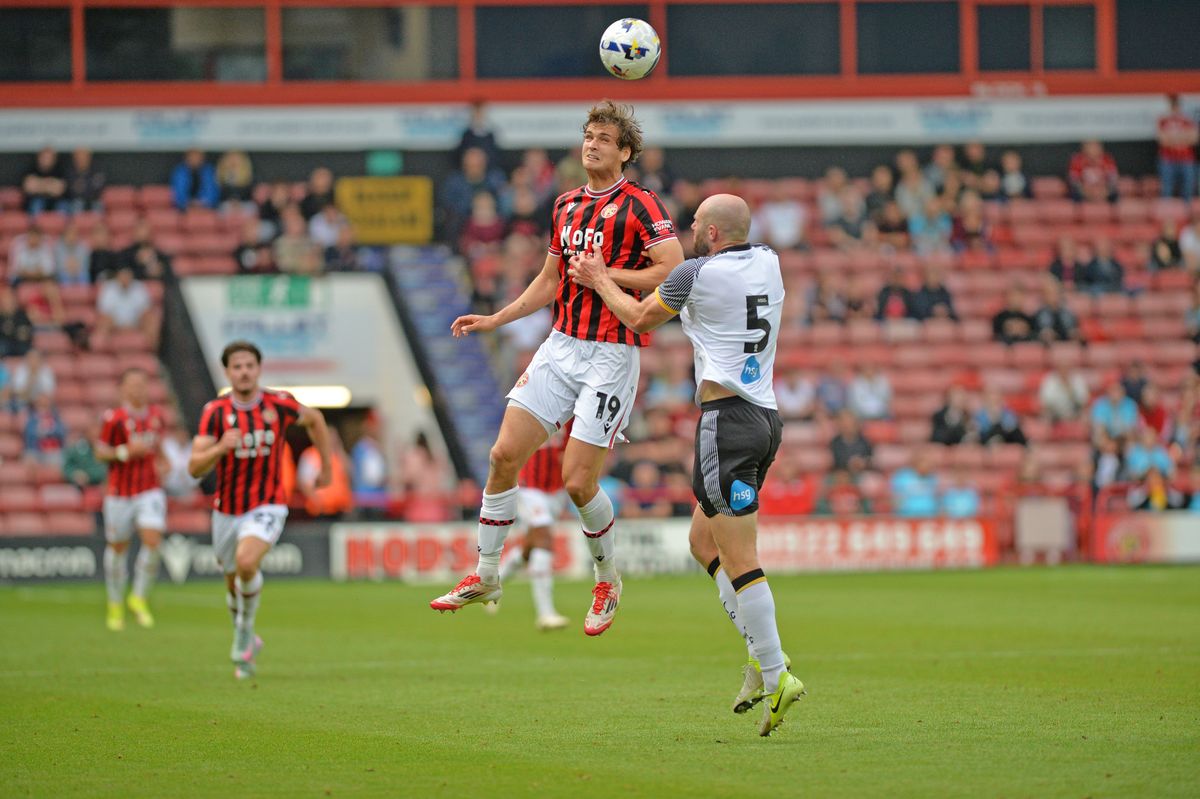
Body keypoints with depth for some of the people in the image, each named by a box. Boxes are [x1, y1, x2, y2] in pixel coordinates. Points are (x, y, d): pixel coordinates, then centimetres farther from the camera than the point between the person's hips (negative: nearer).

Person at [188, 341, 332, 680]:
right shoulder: (215, 412, -11)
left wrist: (326, 468, 17)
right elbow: (195, 468, -17)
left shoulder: (279, 404, -10)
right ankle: (245, 640, 45)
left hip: (267, 507, -2)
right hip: (226, 511, 2)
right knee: (234, 584, 16)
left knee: (246, 562, -30)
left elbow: (315, 419, 13)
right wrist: (220, 448, -36)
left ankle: (245, 631, -6)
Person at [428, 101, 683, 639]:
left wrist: (604, 275, -15)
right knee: (504, 455, -2)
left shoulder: (639, 205, -7)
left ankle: (607, 580, 15)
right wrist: (494, 320, 18)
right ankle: (486, 576, 11)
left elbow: (673, 270, -18)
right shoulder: (567, 206, 15)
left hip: (612, 351, -7)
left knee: (578, 482, -9)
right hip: (562, 346, 7)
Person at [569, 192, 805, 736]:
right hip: (766, 417, 8)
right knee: (703, 539, 18)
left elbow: (639, 318, 9)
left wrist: (600, 281, 27)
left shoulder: (696, 274, -9)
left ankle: (776, 674, -12)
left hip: (727, 420, -8)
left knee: (738, 560, -8)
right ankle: (763, 656, 11)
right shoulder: (768, 264, 11)